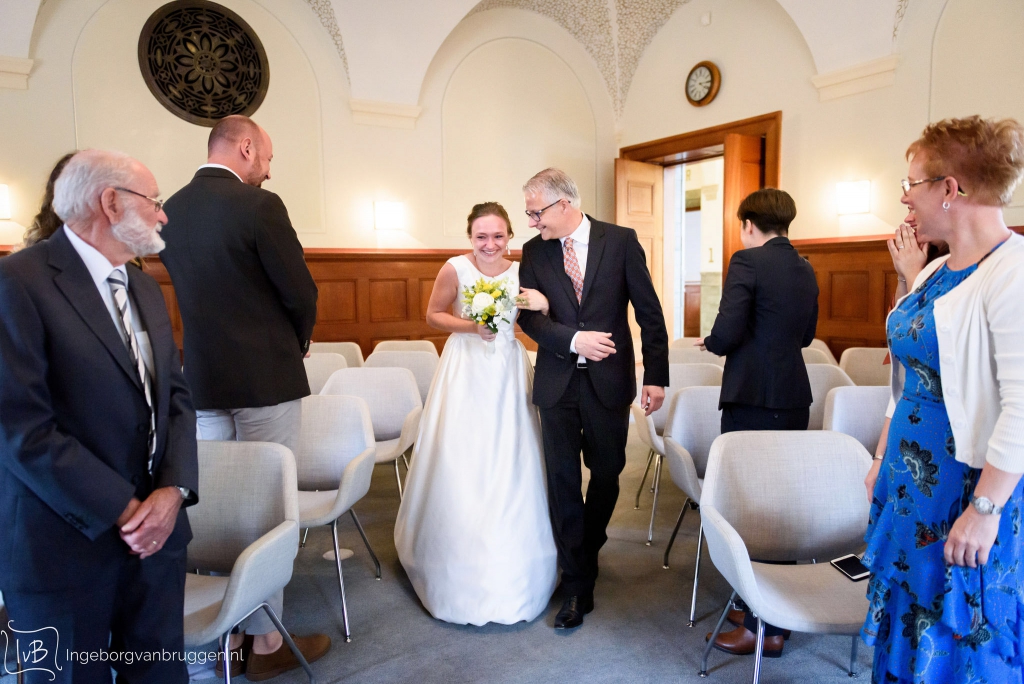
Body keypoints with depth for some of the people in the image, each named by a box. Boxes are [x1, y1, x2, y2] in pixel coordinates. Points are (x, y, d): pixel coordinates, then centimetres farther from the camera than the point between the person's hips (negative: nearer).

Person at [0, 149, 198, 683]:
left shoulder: (145, 288, 11)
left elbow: (176, 395, 8)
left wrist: (174, 489, -7)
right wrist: (124, 510, -15)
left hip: (156, 533, 6)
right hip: (67, 544, -6)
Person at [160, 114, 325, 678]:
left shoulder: (170, 211, 8)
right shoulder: (259, 205, -14)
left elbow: (191, 292, 13)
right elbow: (300, 292, -13)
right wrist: (298, 340, 7)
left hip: (200, 380, 7)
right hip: (264, 378, -7)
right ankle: (266, 644, 17)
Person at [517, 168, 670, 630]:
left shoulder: (621, 241, -4)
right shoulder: (534, 250, 3)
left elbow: (649, 312, -3)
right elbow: (528, 315, 0)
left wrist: (656, 376, -5)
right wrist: (573, 340, -17)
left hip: (609, 380, -1)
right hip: (558, 382, 1)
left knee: (606, 475, 12)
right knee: (562, 481, 2)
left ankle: (587, 551, 40)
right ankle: (578, 584, 15)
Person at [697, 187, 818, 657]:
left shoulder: (748, 261, -11)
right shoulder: (806, 270, 12)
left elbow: (727, 332, -19)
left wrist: (710, 343, 1)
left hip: (753, 400, -8)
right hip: (794, 399, 8)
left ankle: (762, 627, 12)